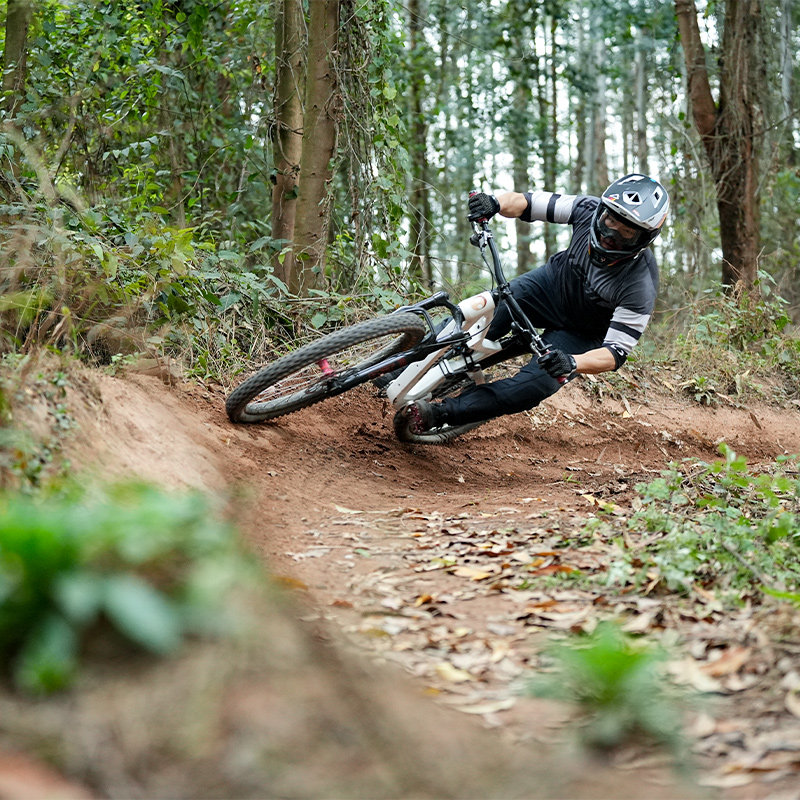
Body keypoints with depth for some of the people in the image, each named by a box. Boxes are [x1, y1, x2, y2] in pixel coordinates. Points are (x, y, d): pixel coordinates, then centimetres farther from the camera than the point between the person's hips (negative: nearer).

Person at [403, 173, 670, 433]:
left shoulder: (640, 288, -35)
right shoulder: (588, 210, -24)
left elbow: (616, 352, -33)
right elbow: (526, 202, -17)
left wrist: (571, 363, -52)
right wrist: (495, 203, -40)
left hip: (582, 333, -3)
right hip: (554, 282, 3)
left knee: (535, 385, -24)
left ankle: (442, 414, -16)